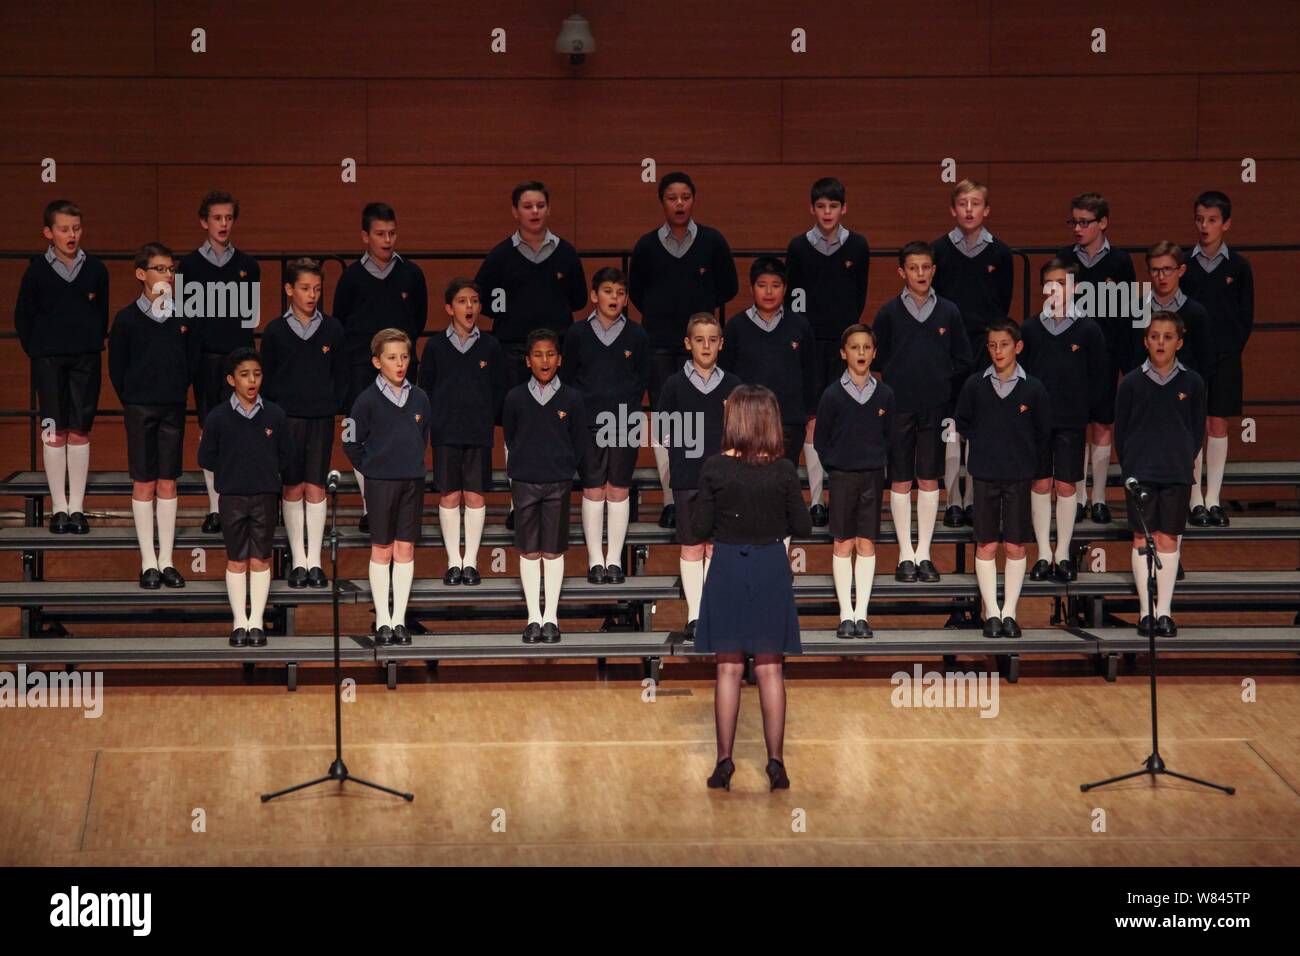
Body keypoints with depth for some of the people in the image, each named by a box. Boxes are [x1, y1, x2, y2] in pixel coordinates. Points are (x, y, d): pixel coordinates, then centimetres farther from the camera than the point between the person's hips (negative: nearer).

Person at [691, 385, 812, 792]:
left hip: (728, 569, 0)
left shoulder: (715, 469, -11)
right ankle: (775, 761, 6)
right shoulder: (783, 471, -9)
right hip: (771, 570, 1)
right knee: (770, 669, 7)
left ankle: (724, 761, 6)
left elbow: (700, 528, -7)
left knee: (729, 669, 6)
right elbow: (803, 527, -2)